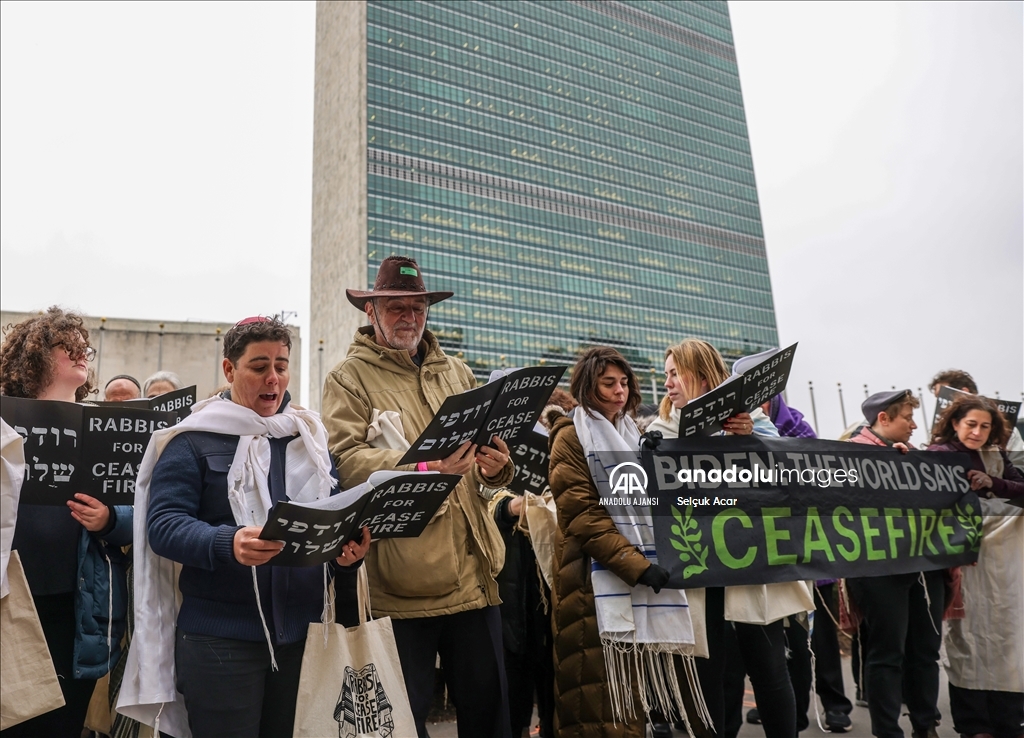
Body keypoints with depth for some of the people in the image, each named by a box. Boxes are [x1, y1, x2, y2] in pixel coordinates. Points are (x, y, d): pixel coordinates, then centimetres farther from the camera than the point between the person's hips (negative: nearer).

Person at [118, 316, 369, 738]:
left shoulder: (309, 437, 11)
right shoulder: (192, 441, -4)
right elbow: (163, 524, -13)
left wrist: (349, 546, -11)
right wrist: (227, 544, -31)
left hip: (301, 632, 5)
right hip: (220, 637, -4)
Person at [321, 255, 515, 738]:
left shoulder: (455, 372, 16)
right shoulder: (348, 377, 1)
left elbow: (492, 447, 16)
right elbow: (346, 459, -14)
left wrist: (497, 465, -9)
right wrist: (423, 468, -29)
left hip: (472, 572, 5)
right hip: (399, 579, -4)